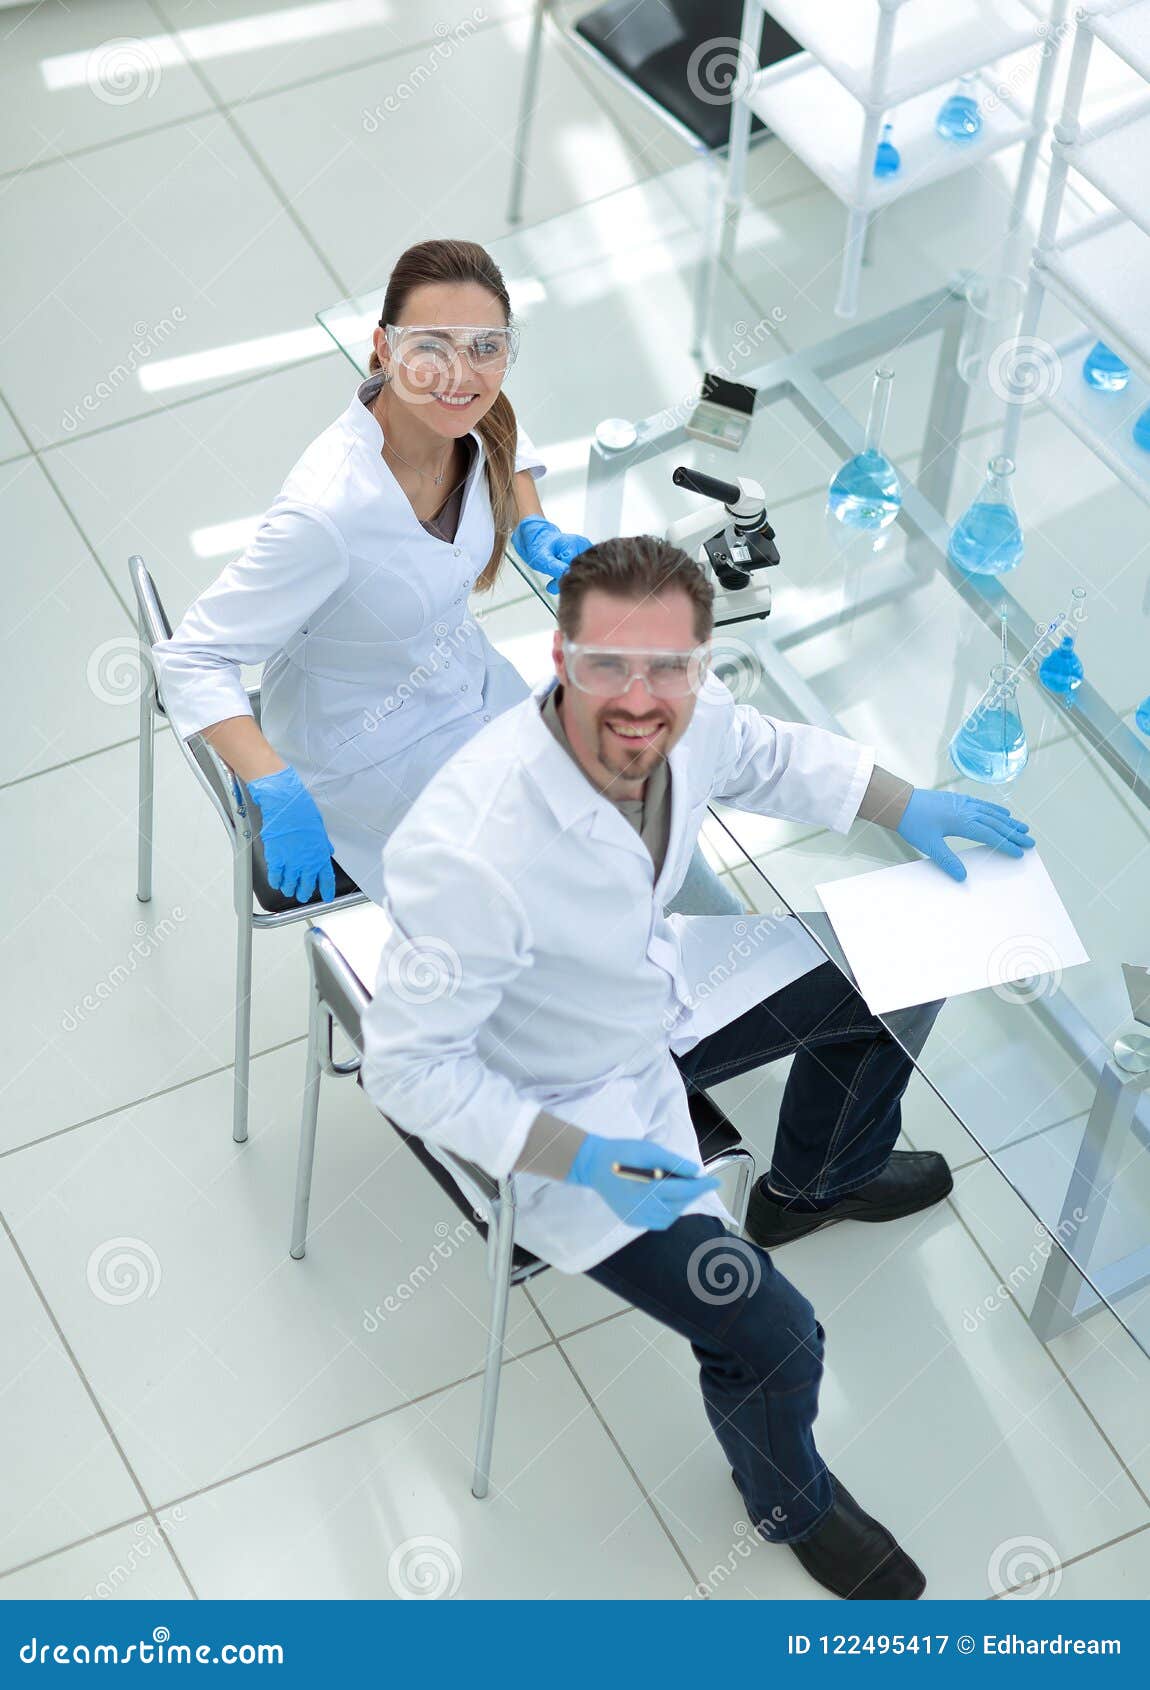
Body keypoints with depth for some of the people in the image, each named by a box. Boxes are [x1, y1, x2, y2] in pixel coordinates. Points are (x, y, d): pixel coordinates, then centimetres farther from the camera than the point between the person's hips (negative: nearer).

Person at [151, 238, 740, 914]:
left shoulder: (468, 423, -14)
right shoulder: (329, 511, -36)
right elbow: (194, 657, -28)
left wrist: (533, 527, -3)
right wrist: (277, 795, -37)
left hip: (476, 681, 7)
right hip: (370, 752, -7)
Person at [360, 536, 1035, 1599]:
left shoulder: (685, 715, -21)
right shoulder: (475, 854, -42)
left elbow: (766, 756, 6)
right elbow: (407, 1065, -31)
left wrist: (910, 809, 0)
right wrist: (582, 1161, -33)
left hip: (658, 994, 7)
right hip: (561, 1104, -7)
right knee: (772, 1338, -13)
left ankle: (816, 1185, 47)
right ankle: (790, 1501, 25)